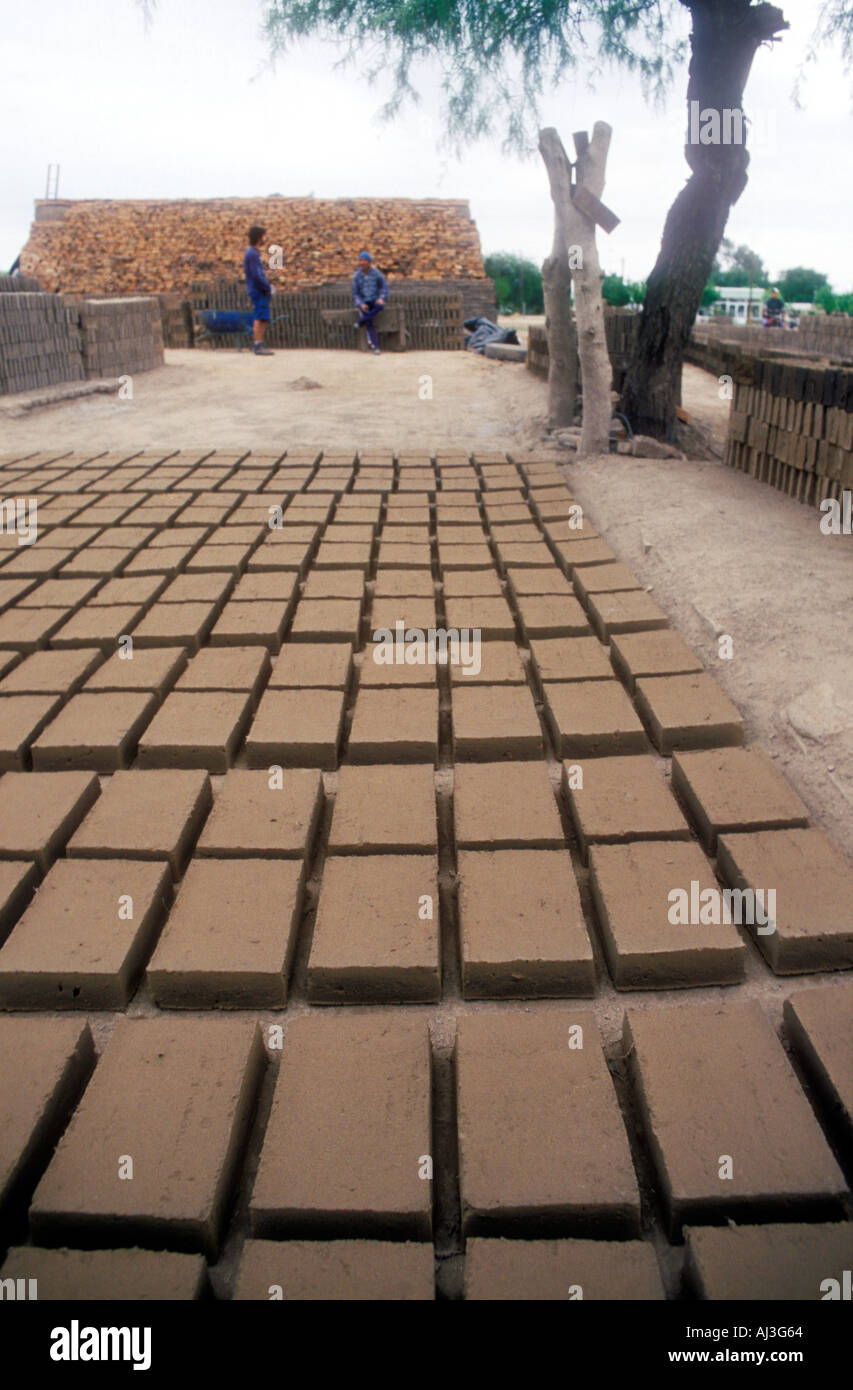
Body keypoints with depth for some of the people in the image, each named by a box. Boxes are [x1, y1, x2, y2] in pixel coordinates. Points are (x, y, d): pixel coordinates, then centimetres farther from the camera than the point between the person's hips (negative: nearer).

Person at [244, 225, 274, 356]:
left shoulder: (252, 252, 18)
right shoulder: (252, 254, -13)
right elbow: (256, 275, -19)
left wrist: (267, 286, 14)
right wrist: (268, 287, -12)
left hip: (260, 291, 10)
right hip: (259, 291, -10)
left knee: (264, 319, 10)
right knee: (260, 318, -11)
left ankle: (260, 345, 12)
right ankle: (258, 346, -12)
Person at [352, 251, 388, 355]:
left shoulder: (377, 273, -1)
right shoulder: (356, 276, 0)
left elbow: (384, 287, 0)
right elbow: (355, 294, 1)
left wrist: (381, 298, -21)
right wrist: (361, 305, -18)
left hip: (375, 301, 0)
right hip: (363, 302, 0)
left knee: (380, 306, -37)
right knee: (369, 321, -28)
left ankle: (361, 321, -27)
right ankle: (374, 346, -31)